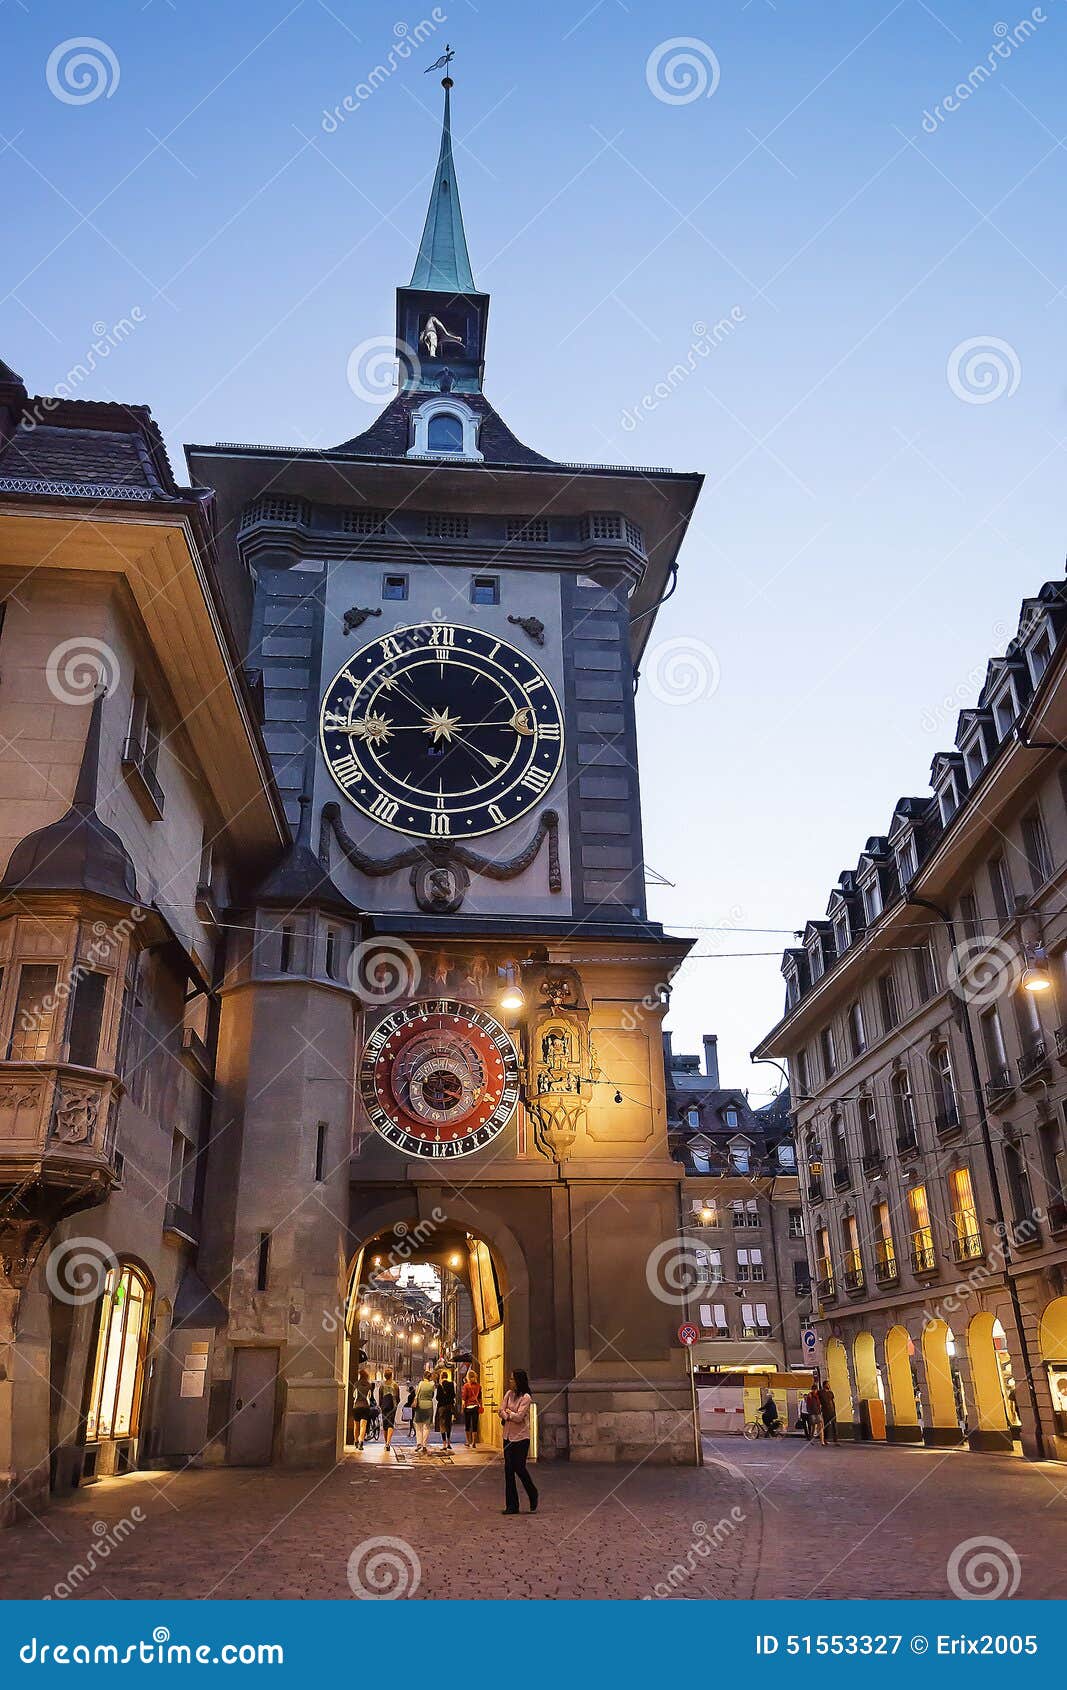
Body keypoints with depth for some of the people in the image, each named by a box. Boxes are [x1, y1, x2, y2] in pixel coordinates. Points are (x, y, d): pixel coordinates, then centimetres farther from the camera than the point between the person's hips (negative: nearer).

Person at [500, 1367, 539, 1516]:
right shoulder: (509, 1394, 7)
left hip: (521, 1438, -6)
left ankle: (533, 1497, 22)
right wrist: (510, 1416, -14)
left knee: (519, 1468, -3)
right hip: (508, 1436, 6)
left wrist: (508, 1412, -3)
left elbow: (519, 1417, -17)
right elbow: (501, 1411, 3)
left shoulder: (526, 1398, -12)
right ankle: (511, 1505, 10)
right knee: (508, 1470, 4)